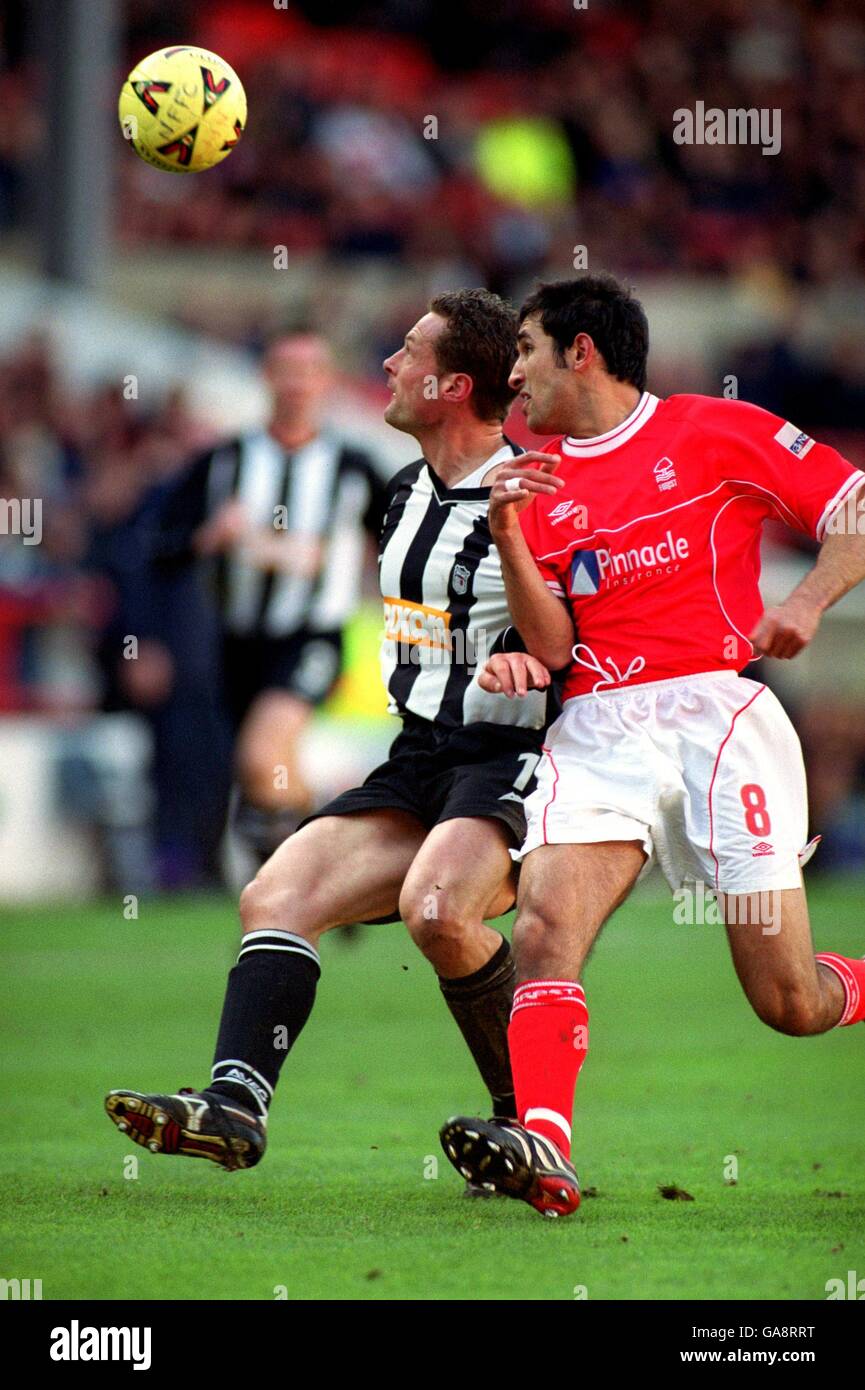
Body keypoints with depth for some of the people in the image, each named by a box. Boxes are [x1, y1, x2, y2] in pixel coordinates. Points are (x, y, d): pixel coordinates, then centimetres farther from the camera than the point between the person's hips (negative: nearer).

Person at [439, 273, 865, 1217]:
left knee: (789, 1003, -6)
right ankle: (543, 1152, -36)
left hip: (716, 710, -4)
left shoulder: (712, 432, 4)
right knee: (543, 925, -25)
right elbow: (552, 644, 8)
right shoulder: (541, 483, 16)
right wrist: (507, 533, -5)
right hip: (599, 726, 4)